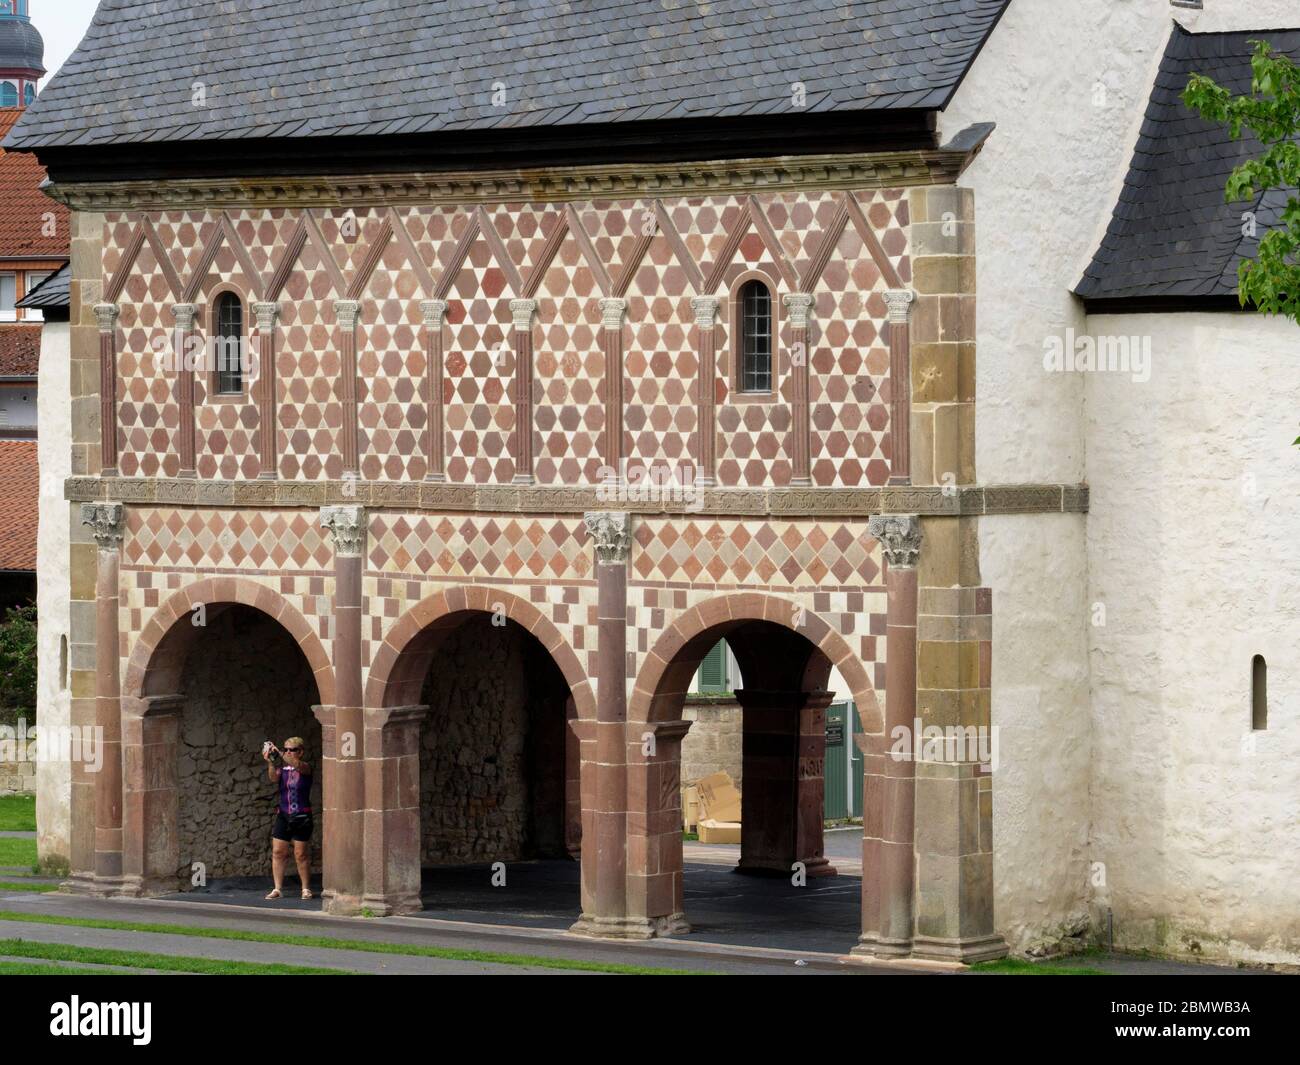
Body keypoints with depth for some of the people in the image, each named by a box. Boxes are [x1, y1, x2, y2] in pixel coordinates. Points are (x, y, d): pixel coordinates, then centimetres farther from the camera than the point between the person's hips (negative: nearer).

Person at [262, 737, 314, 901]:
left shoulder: (305, 768, -2)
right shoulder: (282, 769, 8)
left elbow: (296, 765, -25)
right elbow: (274, 778, -12)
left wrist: (279, 753, -33)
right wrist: (269, 761, -28)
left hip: (301, 817, -4)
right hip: (283, 815, 4)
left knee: (301, 855, 0)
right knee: (278, 852, -1)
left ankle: (306, 889, 12)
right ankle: (278, 889, 3)